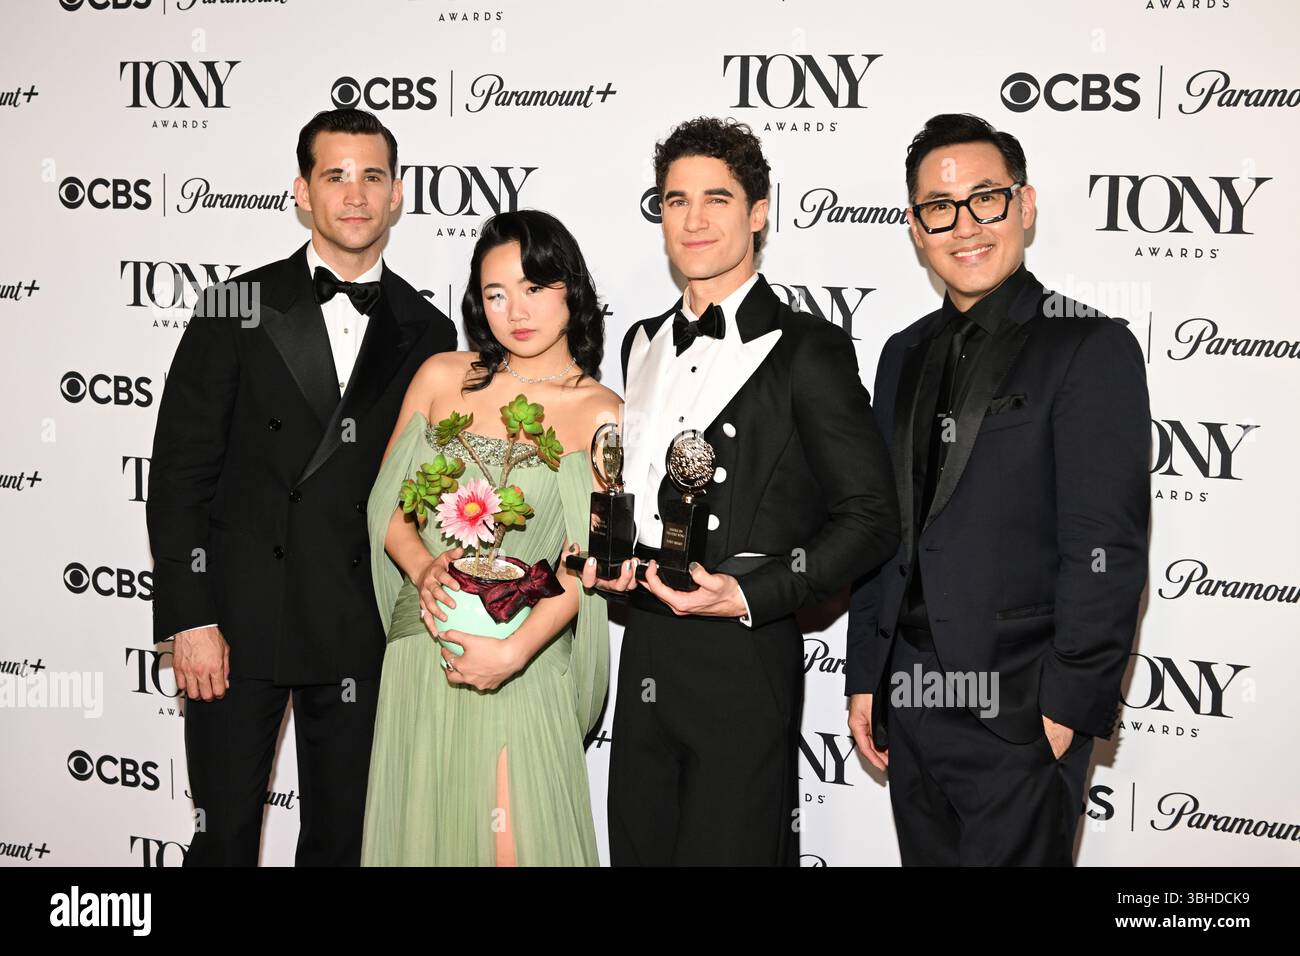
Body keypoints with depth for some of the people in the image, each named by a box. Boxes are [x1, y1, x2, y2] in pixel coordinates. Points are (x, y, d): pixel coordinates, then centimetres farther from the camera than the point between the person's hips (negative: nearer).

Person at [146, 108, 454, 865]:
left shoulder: (428, 333, 5)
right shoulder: (238, 309, -1)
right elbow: (179, 471, -3)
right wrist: (190, 619, -9)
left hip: (362, 633, 2)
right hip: (239, 620, -1)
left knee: (341, 838, 13)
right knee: (225, 834, 8)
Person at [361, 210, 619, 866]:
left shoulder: (601, 415, -4)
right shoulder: (441, 378, 5)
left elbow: (583, 562, -8)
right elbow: (387, 501, 8)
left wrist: (515, 650, -19)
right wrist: (422, 567, -11)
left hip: (523, 660, -3)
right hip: (421, 642, 3)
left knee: (513, 842, 0)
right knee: (422, 828, 13)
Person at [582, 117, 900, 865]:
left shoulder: (807, 349, -8)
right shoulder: (645, 342, 13)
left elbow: (871, 517, -10)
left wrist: (752, 594, -19)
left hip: (744, 659, -6)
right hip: (645, 658, 7)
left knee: (727, 849, 5)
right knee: (638, 848, 16)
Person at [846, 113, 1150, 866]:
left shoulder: (1091, 348, -8)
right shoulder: (905, 354, 11)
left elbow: (1106, 549, -12)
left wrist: (1070, 707, -14)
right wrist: (866, 678, 12)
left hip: (1019, 714, -6)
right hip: (911, 704, 6)